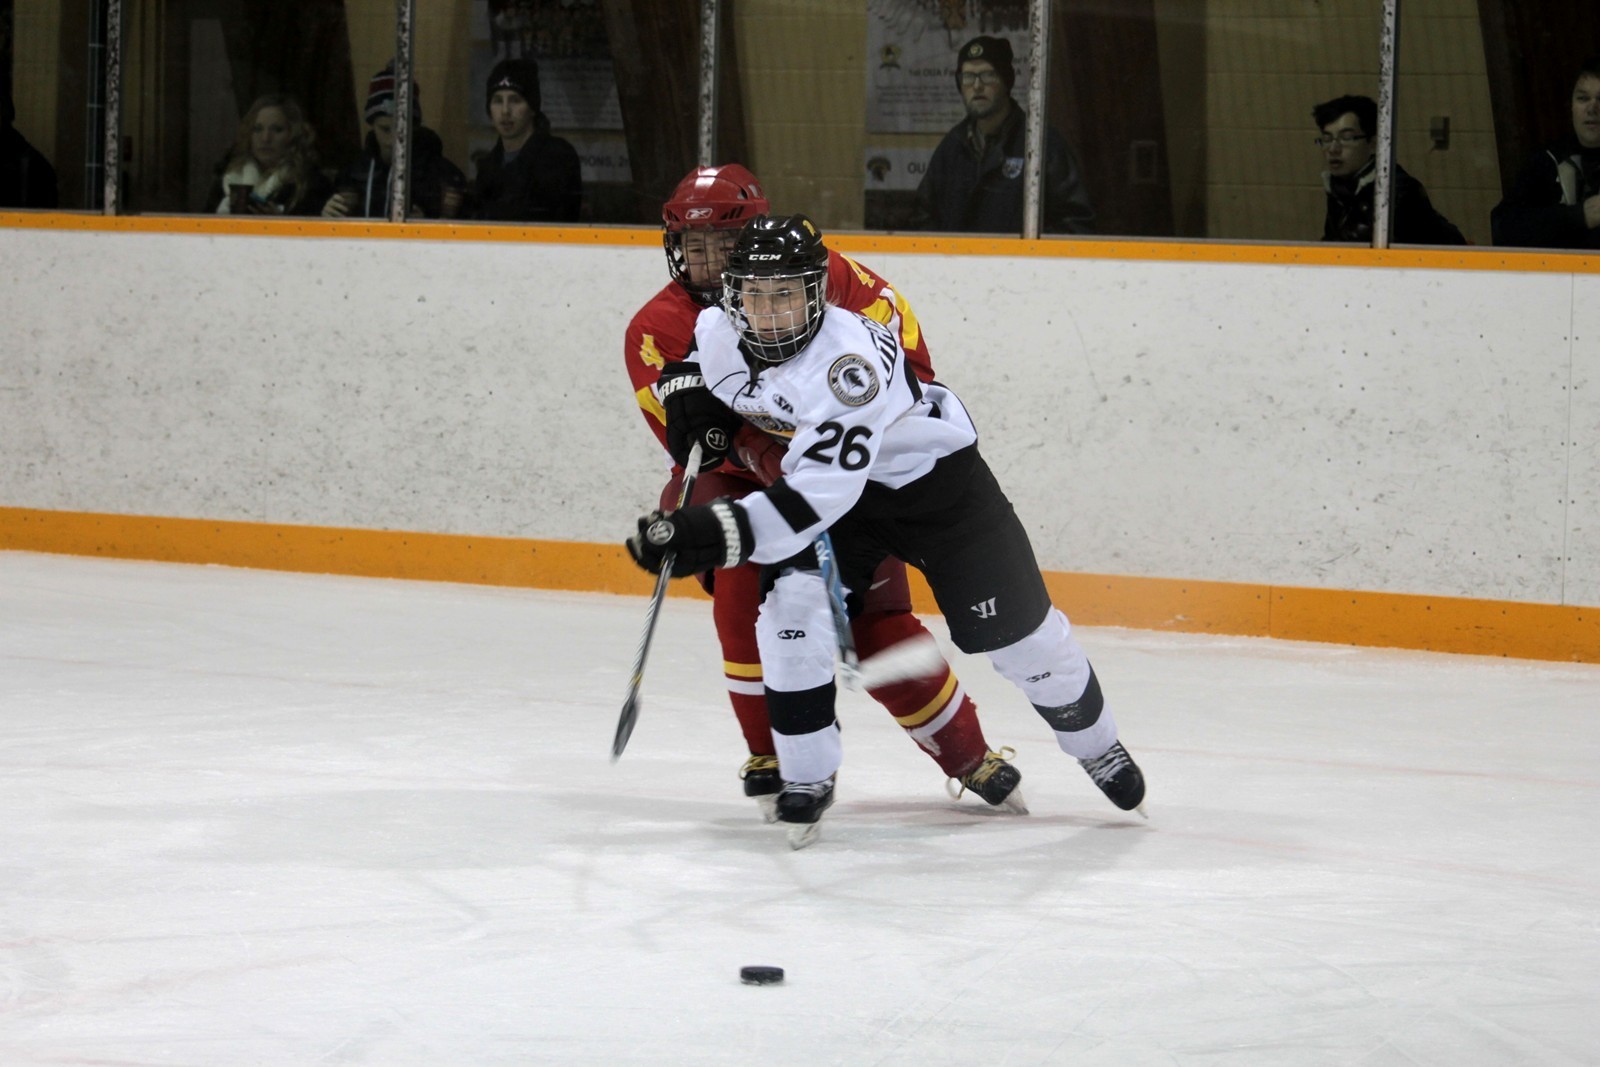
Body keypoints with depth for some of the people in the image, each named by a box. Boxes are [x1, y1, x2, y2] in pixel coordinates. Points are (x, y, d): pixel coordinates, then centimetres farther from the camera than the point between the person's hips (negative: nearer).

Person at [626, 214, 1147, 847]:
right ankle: (807, 780, -5)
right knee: (791, 606, -19)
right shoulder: (717, 333, -17)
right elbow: (690, 369, 12)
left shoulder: (849, 357, -40)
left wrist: (716, 534, -54)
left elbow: (819, 495, -47)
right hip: (818, 474, 5)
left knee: (1016, 630, 2)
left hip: (933, 477, -5)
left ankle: (1097, 746, 28)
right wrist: (694, 407, -10)